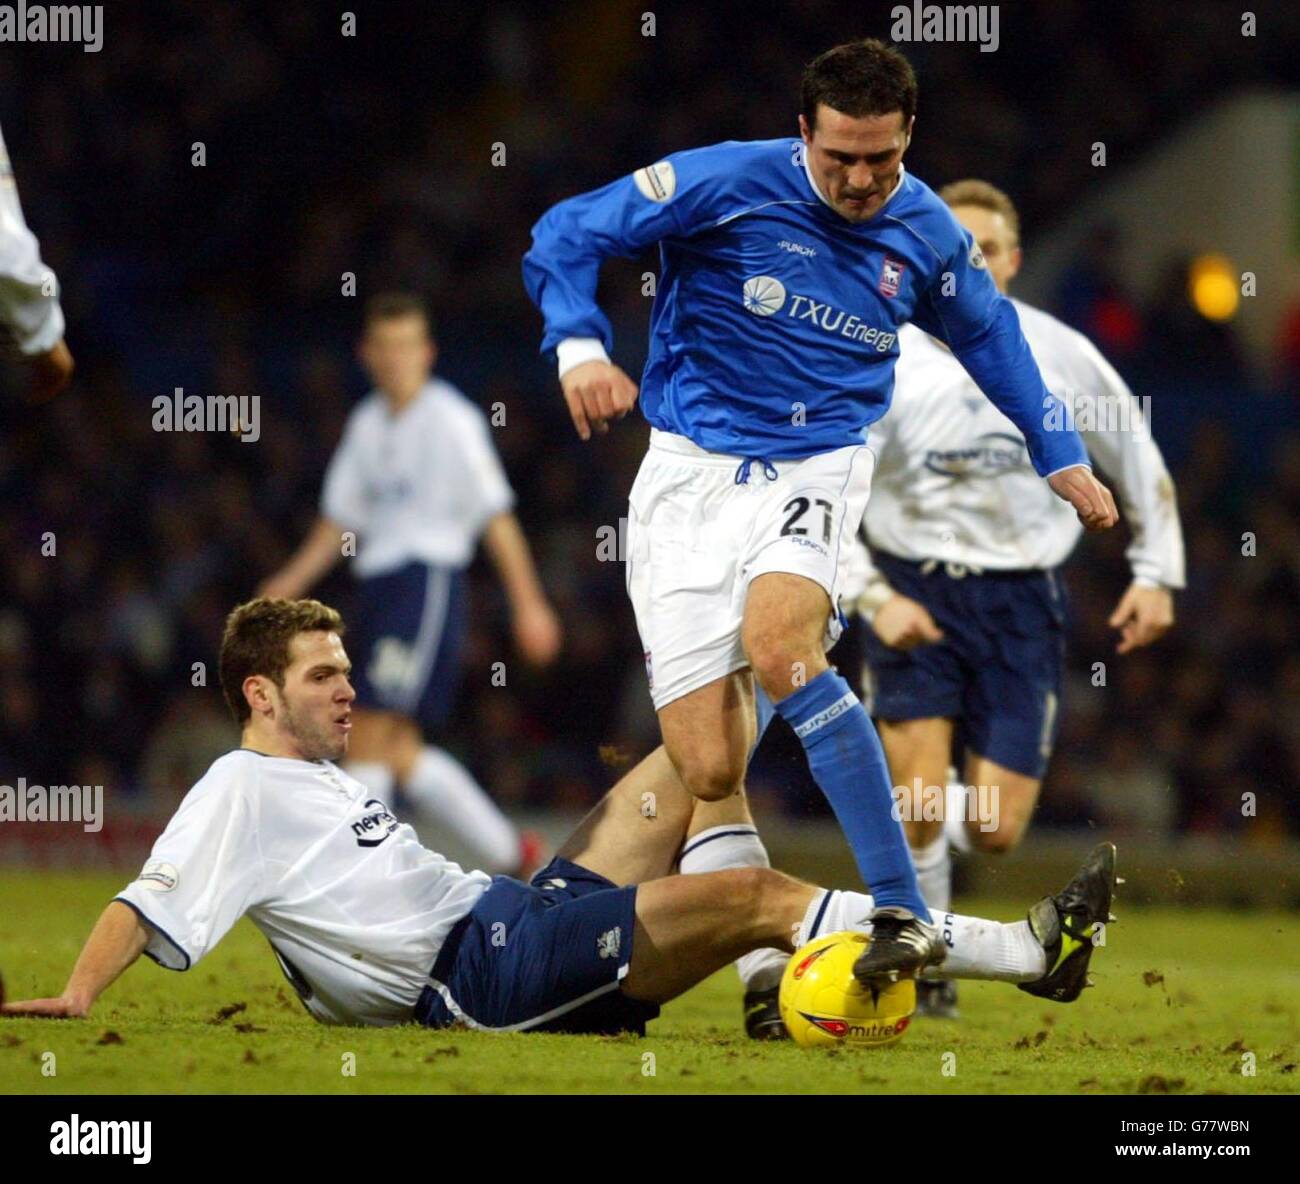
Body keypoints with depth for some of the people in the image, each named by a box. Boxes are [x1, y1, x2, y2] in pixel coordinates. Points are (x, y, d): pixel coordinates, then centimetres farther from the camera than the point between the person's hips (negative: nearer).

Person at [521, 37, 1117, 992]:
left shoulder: (927, 233, 4)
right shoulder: (728, 183, -8)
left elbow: (990, 335, 24)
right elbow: (568, 234, -3)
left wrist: (1062, 457, 30)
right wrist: (580, 345, -20)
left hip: (818, 470, 0)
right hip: (691, 474, 0)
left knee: (777, 643, -33)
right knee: (708, 774, -10)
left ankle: (904, 912, -33)